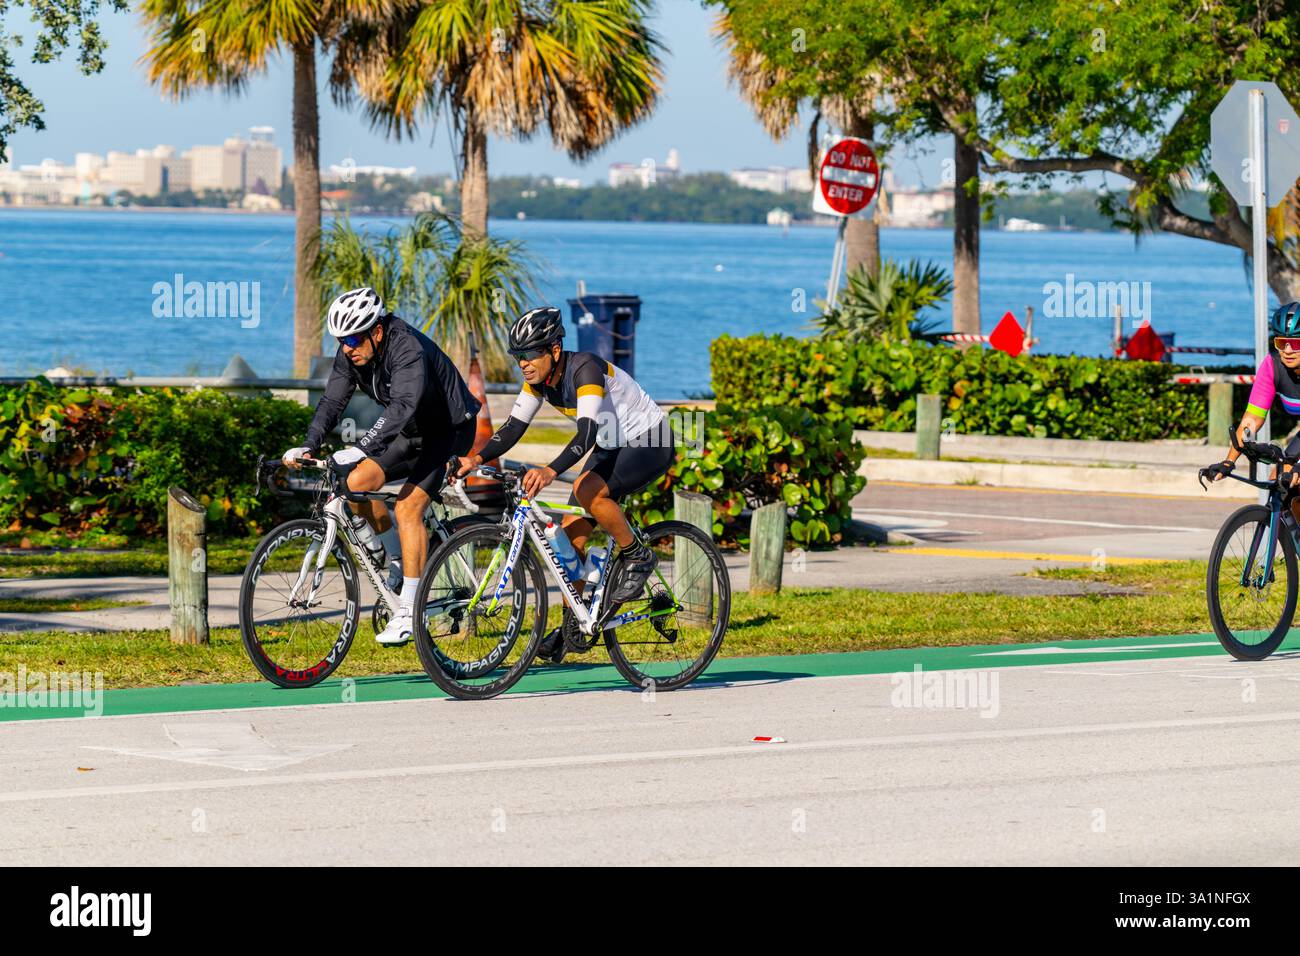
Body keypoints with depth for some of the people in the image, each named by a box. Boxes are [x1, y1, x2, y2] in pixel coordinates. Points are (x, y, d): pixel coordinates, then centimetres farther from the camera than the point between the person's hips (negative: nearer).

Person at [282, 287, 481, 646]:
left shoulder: (407, 347, -32)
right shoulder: (351, 354, -9)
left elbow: (403, 406, -45)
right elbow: (332, 401, -10)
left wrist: (360, 449, -55)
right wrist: (308, 446, -27)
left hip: (450, 429, -7)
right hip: (413, 432, 7)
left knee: (407, 506, -20)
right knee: (358, 481, -11)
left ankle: (409, 612, -16)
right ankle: (398, 557, 11)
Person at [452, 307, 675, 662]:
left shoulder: (585, 369, -29)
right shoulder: (539, 378, -5)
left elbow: (587, 432, -41)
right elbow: (514, 426, -8)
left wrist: (550, 471, -55)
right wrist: (477, 459, -25)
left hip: (650, 444, -8)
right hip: (611, 447, 9)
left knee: (587, 490, -33)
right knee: (572, 532, -1)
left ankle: (638, 557, -13)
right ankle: (571, 625, 8)